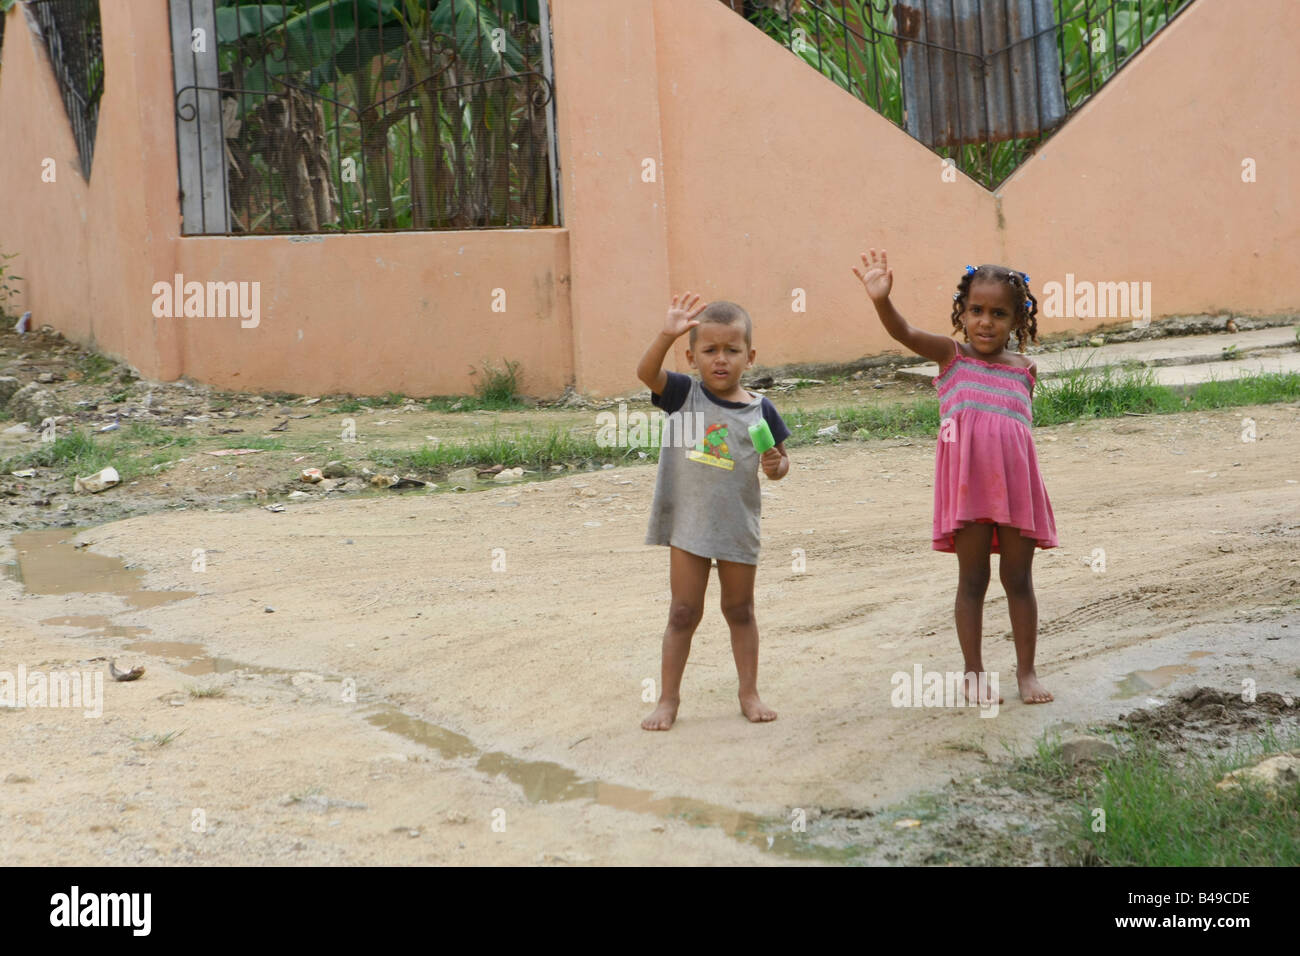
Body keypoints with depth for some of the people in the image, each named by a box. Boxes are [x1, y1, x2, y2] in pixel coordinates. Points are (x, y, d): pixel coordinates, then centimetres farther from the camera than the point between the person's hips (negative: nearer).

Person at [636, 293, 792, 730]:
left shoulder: (760, 411, -3)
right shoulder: (684, 394, -6)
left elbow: (779, 459, 8)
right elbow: (646, 372, -23)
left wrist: (776, 466, -15)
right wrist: (667, 335, -38)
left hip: (738, 525, 1)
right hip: (688, 522, -1)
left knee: (740, 609, 14)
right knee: (684, 612, 6)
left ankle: (749, 692, 25)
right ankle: (668, 698, 14)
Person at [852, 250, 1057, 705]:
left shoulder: (1023, 370, 10)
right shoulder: (952, 356, 2)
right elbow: (904, 333, -17)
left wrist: (1030, 384, 6)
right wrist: (882, 300, -33)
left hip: (1016, 479, 2)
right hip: (969, 479, -2)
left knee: (1018, 578, 8)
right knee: (972, 579, 5)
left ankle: (1026, 671, 18)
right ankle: (974, 672, 15)